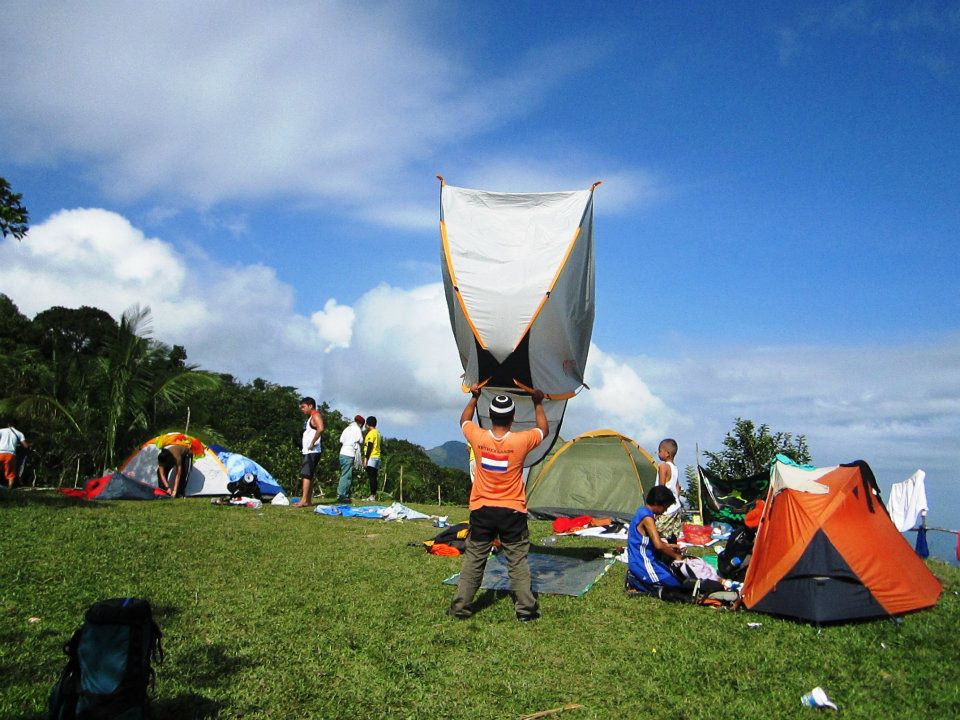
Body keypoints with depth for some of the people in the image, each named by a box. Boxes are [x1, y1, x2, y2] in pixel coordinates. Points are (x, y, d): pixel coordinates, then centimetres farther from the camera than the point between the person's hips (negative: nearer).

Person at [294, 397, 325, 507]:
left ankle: (304, 500, -17)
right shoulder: (309, 418, 21)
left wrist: (312, 443, -21)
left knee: (305, 474, -14)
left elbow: (320, 428, -27)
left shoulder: (316, 415, -9)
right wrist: (302, 448, 14)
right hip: (307, 452, 10)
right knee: (308, 476, 10)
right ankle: (308, 500, 13)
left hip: (312, 451, -10)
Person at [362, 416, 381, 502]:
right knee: (373, 478, 8)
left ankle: (372, 496, -11)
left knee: (371, 477, -9)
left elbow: (369, 446, -16)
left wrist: (365, 458, -17)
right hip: (377, 457, 9)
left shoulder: (371, 433, -9)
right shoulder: (377, 432, 18)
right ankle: (374, 495, 8)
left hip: (371, 457, -9)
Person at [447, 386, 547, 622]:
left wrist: (474, 397, 26)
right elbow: (543, 429, 8)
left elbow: (464, 420, 14)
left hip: (482, 511, 2)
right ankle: (525, 609, 9)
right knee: (518, 561, 7)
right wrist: (538, 403, 19)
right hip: (512, 512, -1)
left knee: (473, 559, 10)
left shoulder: (478, 438, -10)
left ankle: (460, 607, 14)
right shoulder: (521, 441, -14)